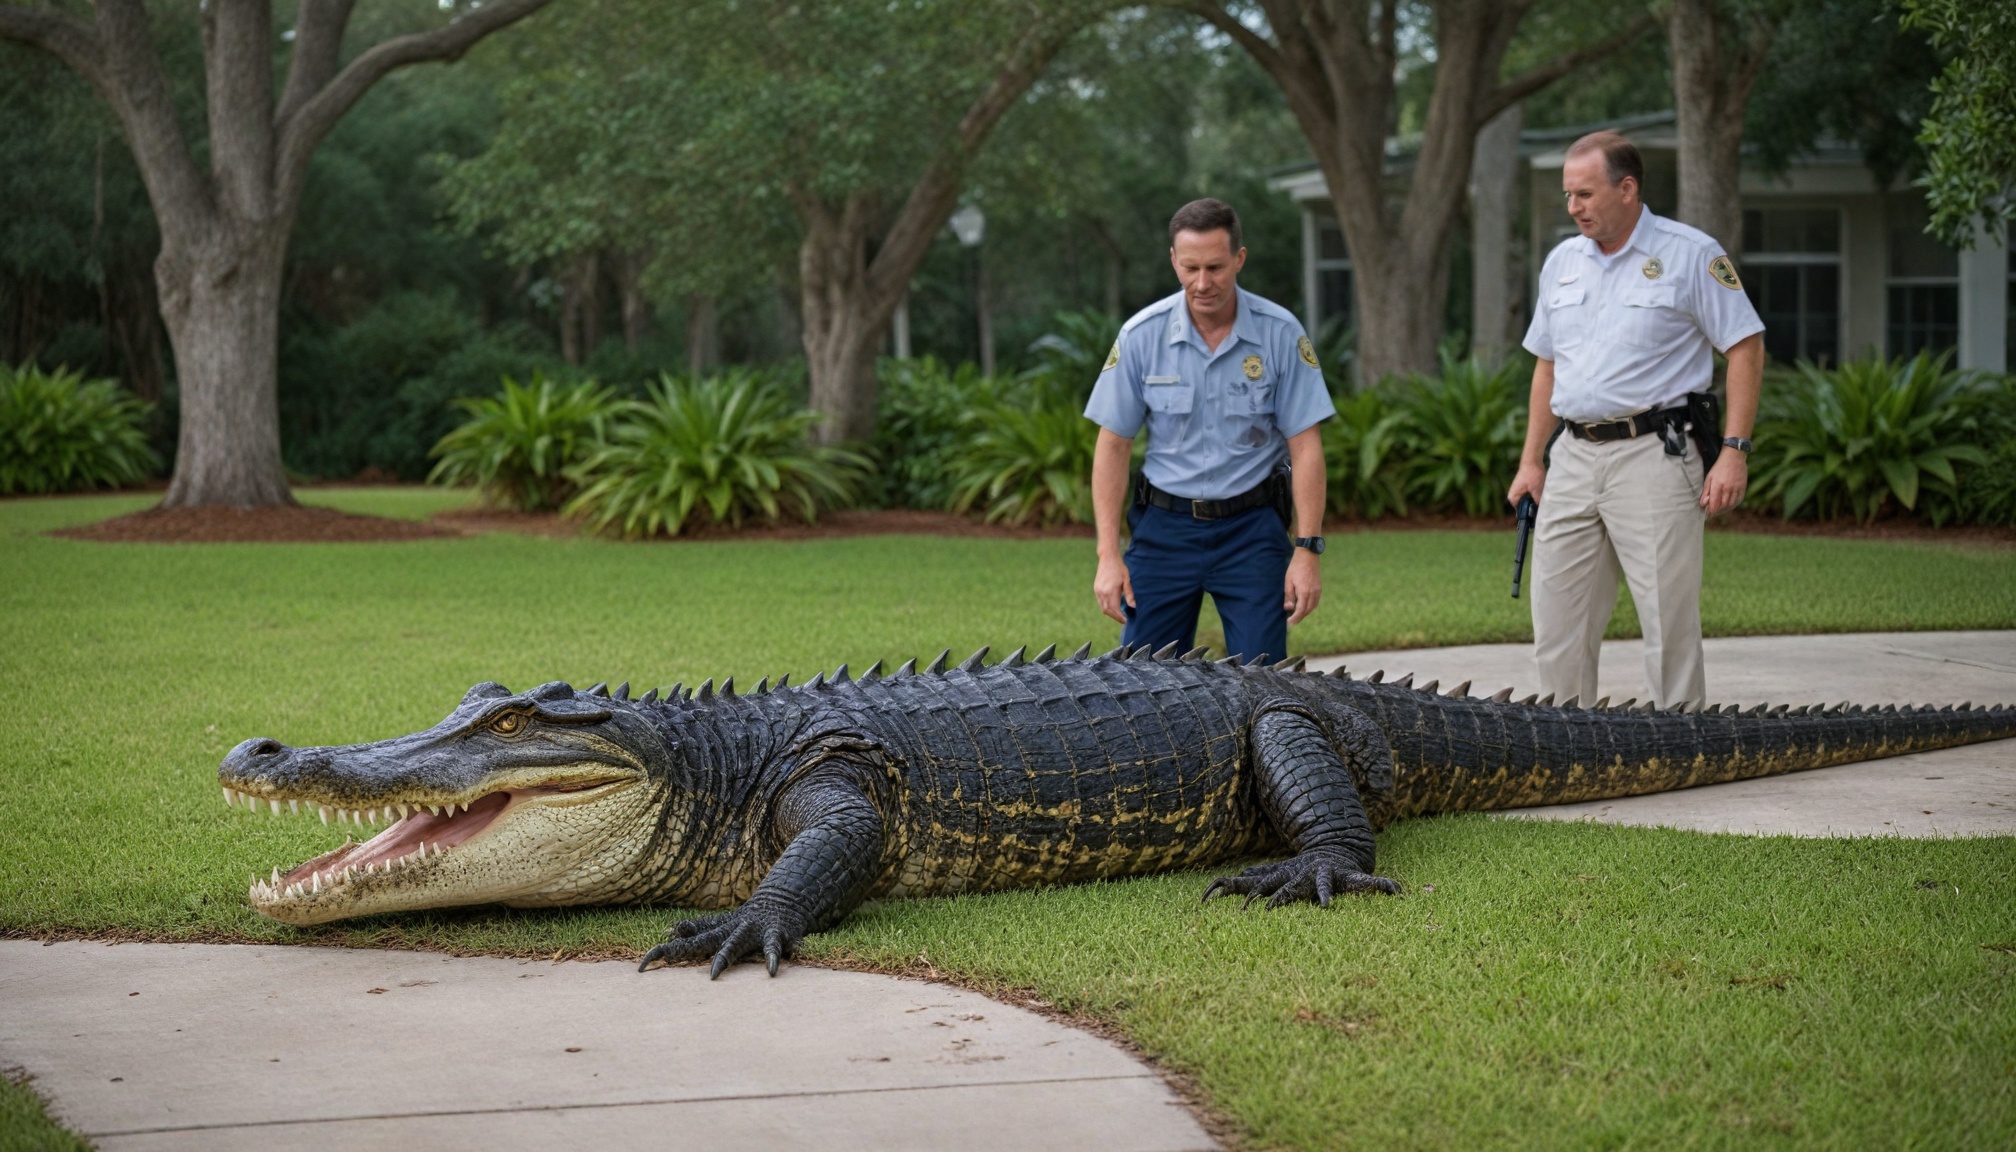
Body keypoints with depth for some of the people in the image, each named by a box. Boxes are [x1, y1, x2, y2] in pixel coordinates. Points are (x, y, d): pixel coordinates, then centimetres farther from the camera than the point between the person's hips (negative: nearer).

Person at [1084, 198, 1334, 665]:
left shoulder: (1280, 333, -7)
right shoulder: (1142, 335, -5)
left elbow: (1305, 446, -5)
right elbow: (1113, 446, -1)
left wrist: (1307, 551, -11)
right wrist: (1109, 556, -6)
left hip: (1252, 526, -1)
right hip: (1165, 524, 1)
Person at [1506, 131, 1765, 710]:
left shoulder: (1691, 255, -3)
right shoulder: (1562, 262, 14)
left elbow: (1746, 348, -4)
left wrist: (1734, 452, -12)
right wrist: (1531, 461, 17)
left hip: (1654, 452, -6)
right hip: (1573, 456, 6)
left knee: (1669, 618, -5)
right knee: (1556, 621, 6)